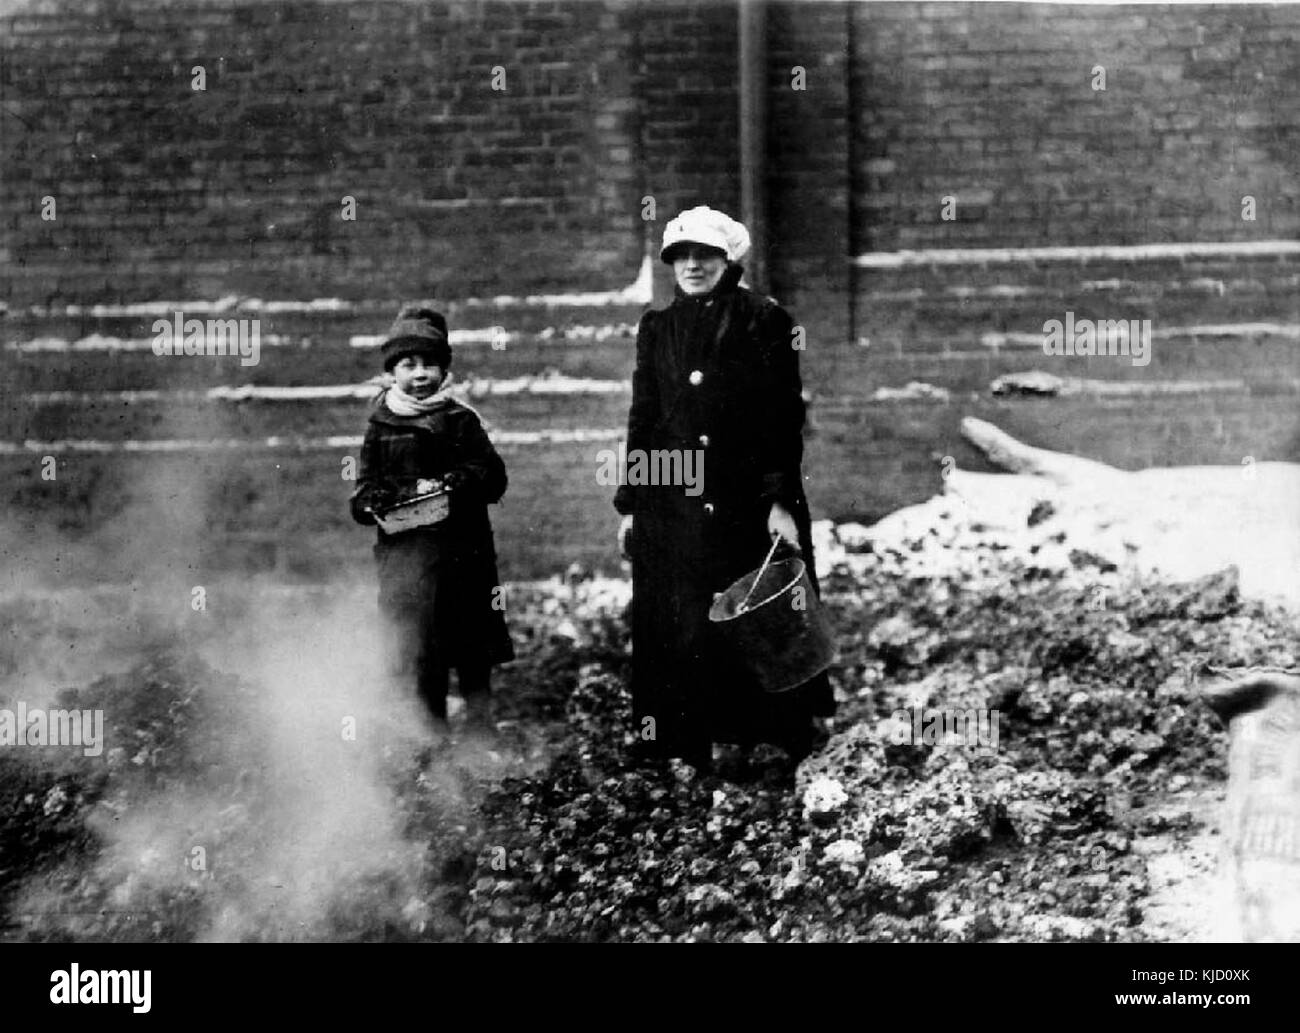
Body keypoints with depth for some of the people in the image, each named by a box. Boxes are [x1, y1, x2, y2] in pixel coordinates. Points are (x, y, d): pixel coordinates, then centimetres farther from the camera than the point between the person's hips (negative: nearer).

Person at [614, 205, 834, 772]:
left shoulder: (765, 322, 0)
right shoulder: (657, 328, 12)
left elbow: (784, 418, -4)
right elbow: (642, 420, 14)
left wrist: (781, 500, -12)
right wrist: (629, 506, 10)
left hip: (745, 505, -3)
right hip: (670, 509, 3)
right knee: (678, 633, 1)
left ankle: (774, 742, 7)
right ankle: (687, 748, 6)